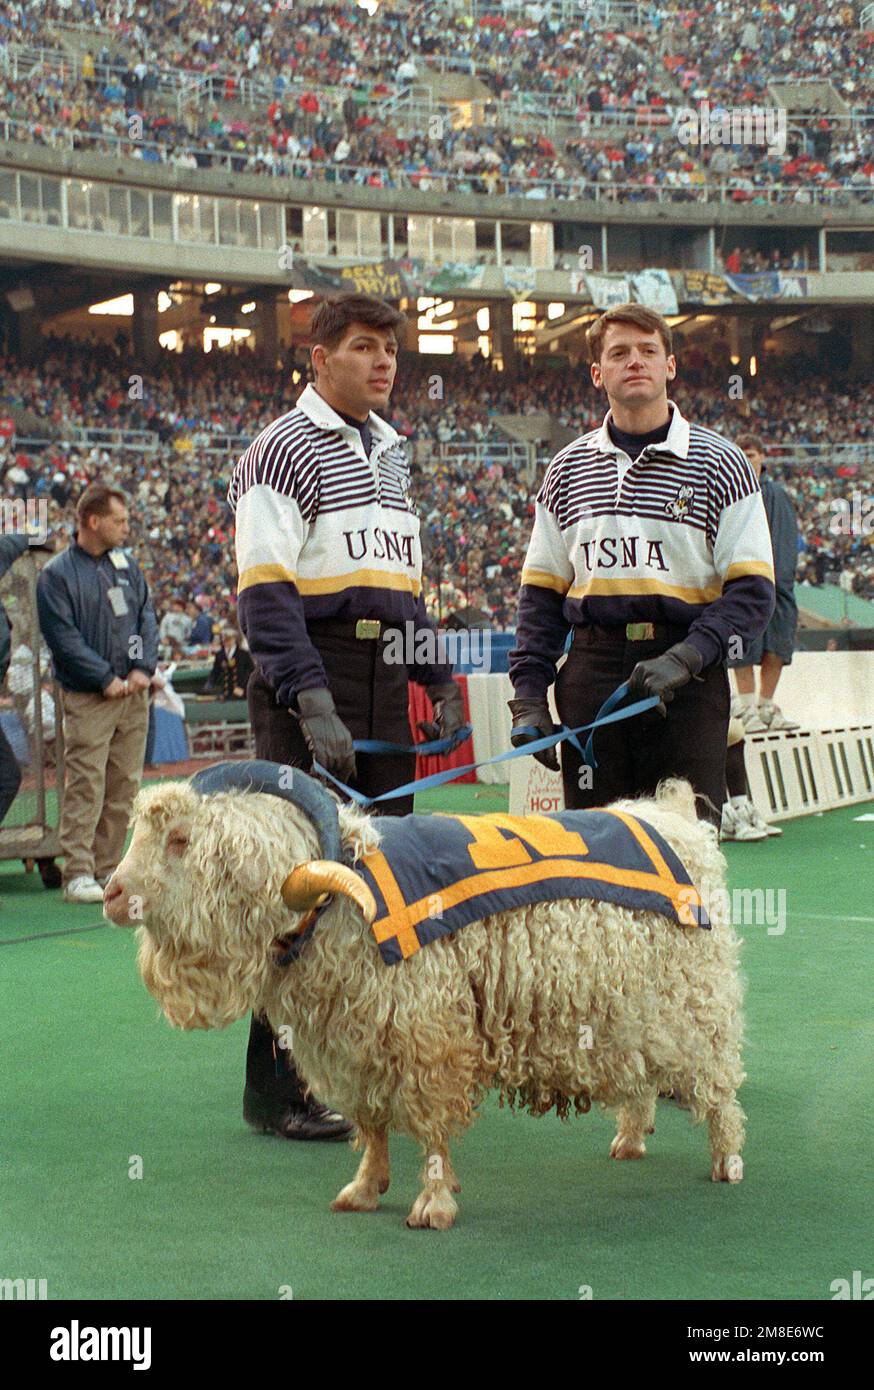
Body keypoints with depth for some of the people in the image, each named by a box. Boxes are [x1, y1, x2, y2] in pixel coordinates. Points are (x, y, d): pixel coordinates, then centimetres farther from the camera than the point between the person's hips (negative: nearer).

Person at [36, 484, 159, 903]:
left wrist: (143, 667, -3)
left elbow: (146, 617, 12)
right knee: (86, 786, -10)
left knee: (124, 786, 5)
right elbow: (63, 637, -9)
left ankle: (107, 868, 12)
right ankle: (78, 873, -8)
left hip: (133, 694, 5)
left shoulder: (127, 565, 13)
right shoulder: (57, 574, -4)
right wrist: (106, 678, -12)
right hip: (87, 698, -5)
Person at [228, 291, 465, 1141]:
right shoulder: (282, 451, -6)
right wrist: (309, 697, -23)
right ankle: (278, 1086, -1)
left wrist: (438, 678, 17)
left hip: (384, 689, 8)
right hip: (311, 687, -8)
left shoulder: (390, 454, 19)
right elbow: (264, 591, -14)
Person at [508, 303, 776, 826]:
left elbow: (753, 591, -3)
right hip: (592, 675, 3)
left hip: (689, 682, -2)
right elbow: (541, 593, 15)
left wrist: (685, 659, -17)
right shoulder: (568, 469, 13)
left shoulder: (720, 464, 3)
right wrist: (529, 696, 5)